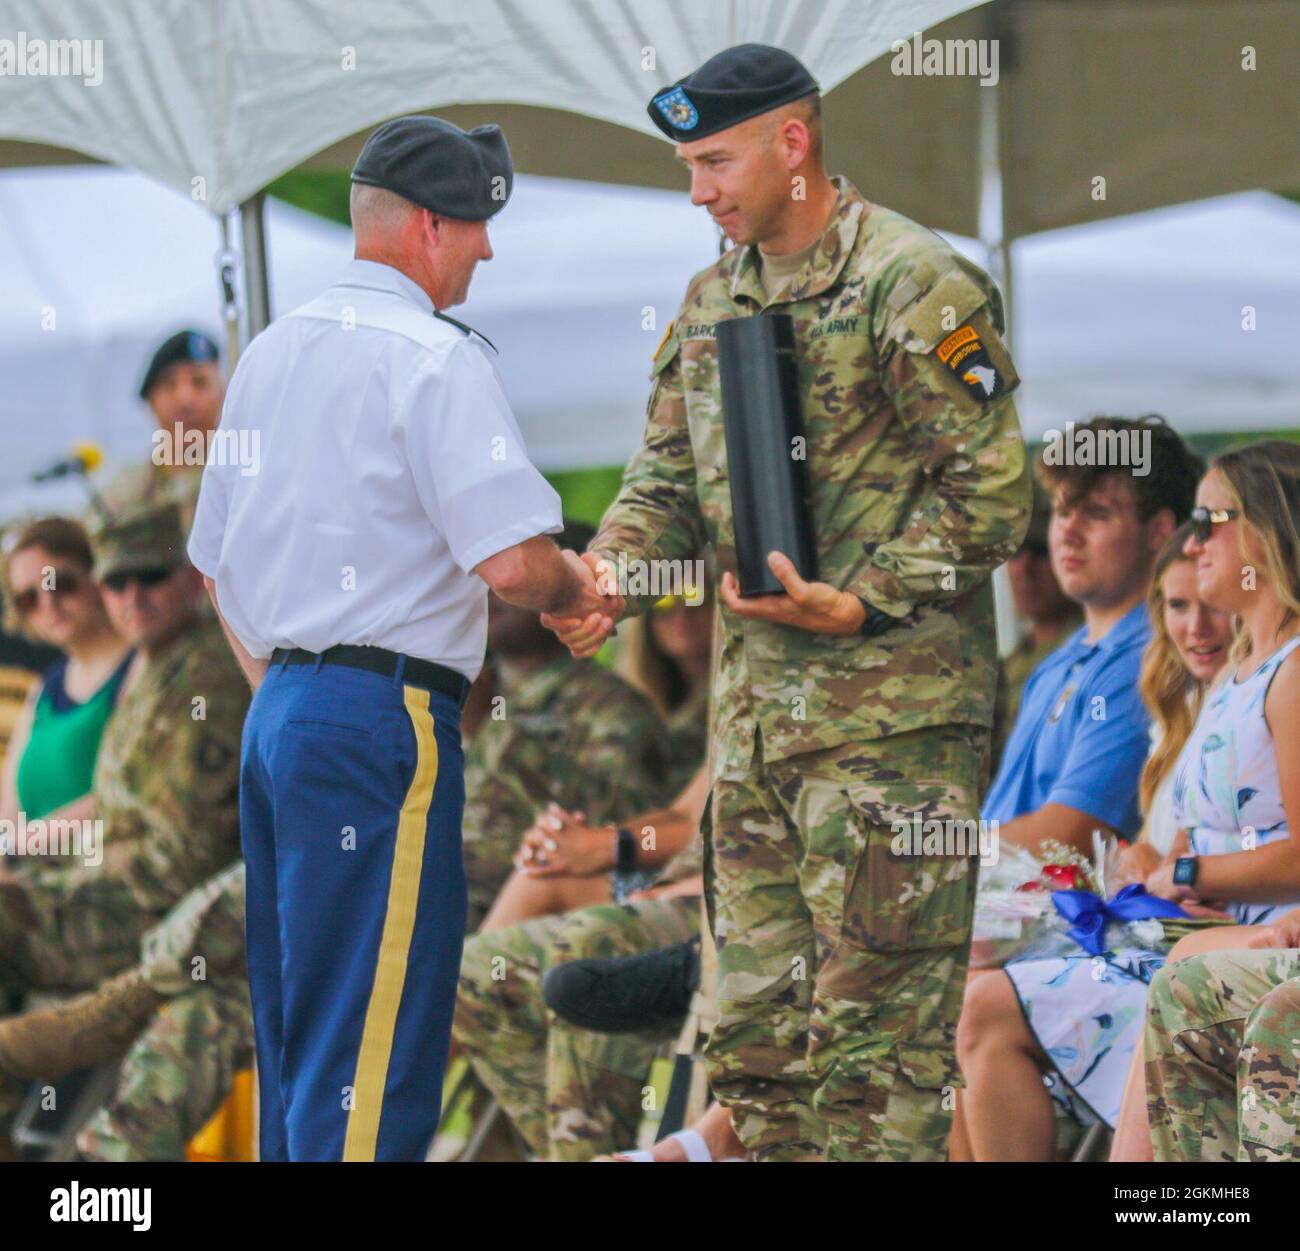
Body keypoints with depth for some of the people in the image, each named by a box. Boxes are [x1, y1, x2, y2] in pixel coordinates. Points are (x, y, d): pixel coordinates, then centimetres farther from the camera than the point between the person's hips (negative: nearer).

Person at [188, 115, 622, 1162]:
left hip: (278, 712, 9)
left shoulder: (272, 352, 16)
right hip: (381, 720, -9)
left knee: (294, 1032, 14)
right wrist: (576, 589, 0)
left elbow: (215, 562, 24)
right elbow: (509, 562, -20)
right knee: (373, 1045, -9)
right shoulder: (436, 359, -11)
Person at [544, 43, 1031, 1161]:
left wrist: (857, 606, -19)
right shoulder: (714, 298, 15)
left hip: (892, 712, -8)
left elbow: (992, 491, -12)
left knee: (876, 1027, -7)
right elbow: (668, 479, 17)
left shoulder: (916, 287, -10)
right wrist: (603, 576, -4)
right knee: (759, 1024, 10)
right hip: (754, 710, 8)